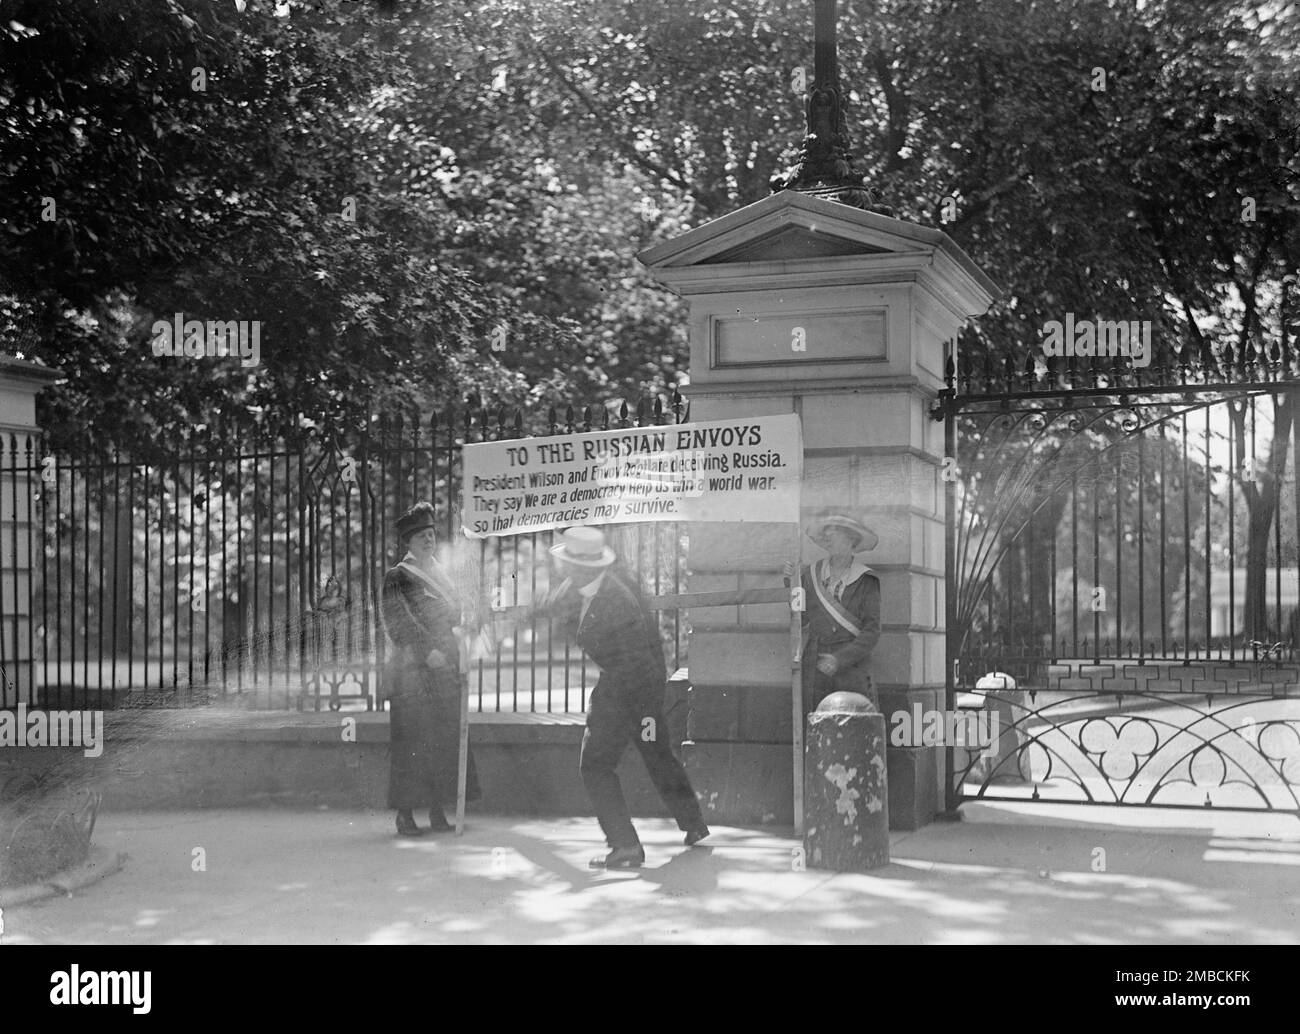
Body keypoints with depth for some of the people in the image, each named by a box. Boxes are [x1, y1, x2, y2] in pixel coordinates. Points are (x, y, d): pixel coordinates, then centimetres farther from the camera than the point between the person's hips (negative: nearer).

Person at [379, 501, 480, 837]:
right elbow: (397, 620, -14)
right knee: (412, 744, -8)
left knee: (445, 742, 6)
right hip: (412, 671, -7)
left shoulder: (439, 575, 18)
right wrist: (427, 651, -23)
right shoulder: (398, 577, -3)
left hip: (444, 669, 7)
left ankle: (438, 814, 13)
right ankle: (404, 816, -3)